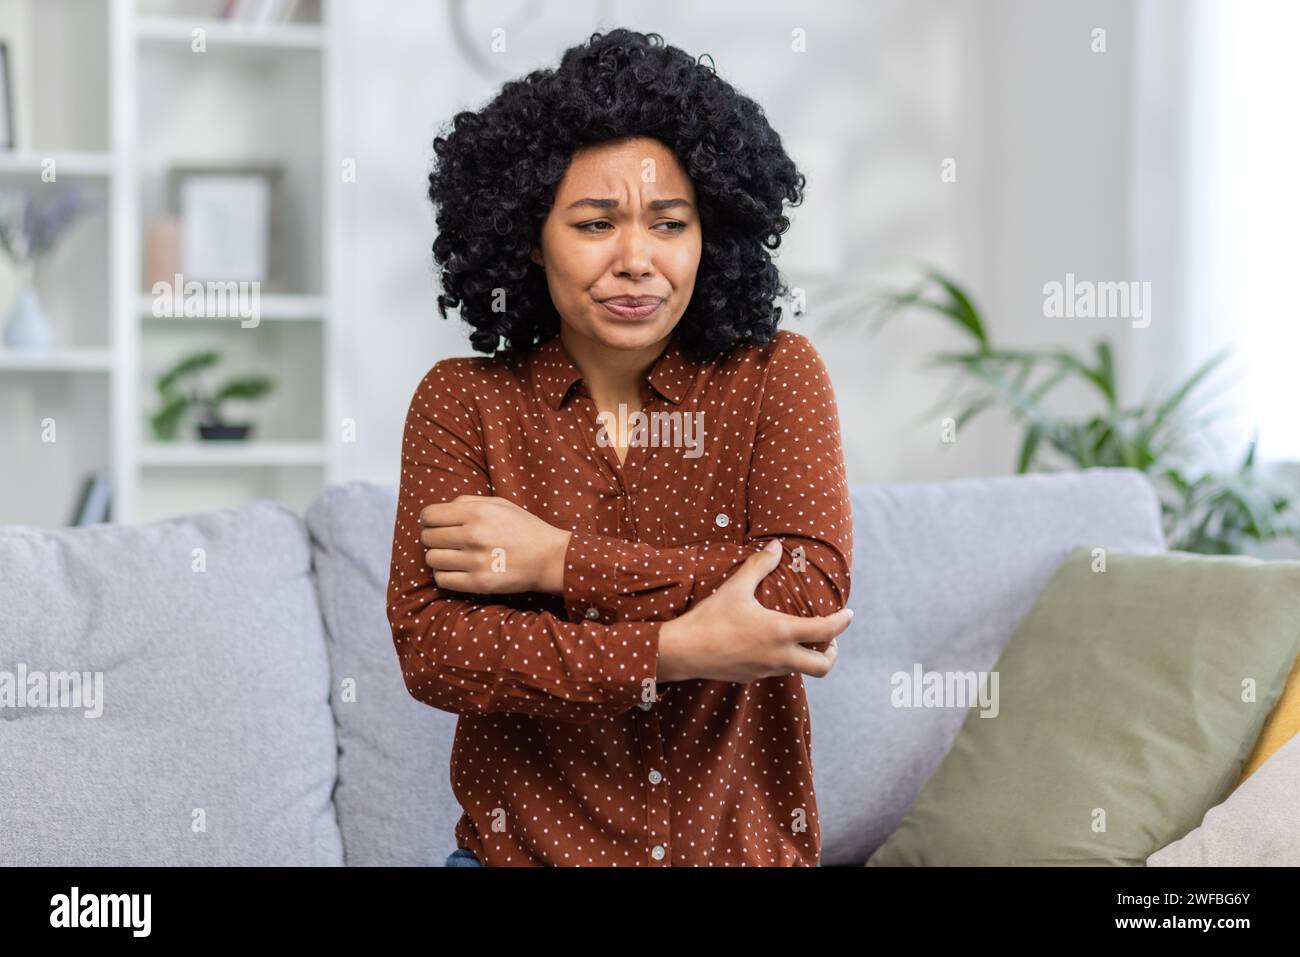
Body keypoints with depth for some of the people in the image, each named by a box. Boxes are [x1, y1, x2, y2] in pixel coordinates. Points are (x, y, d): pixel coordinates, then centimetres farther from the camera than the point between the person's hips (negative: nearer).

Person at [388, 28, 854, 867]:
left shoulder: (775, 377, 1)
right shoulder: (462, 400, 0)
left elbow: (812, 595, -13)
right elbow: (428, 647, -10)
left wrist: (558, 561, -14)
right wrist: (678, 651, -18)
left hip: (744, 840, 1)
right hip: (526, 842, -1)